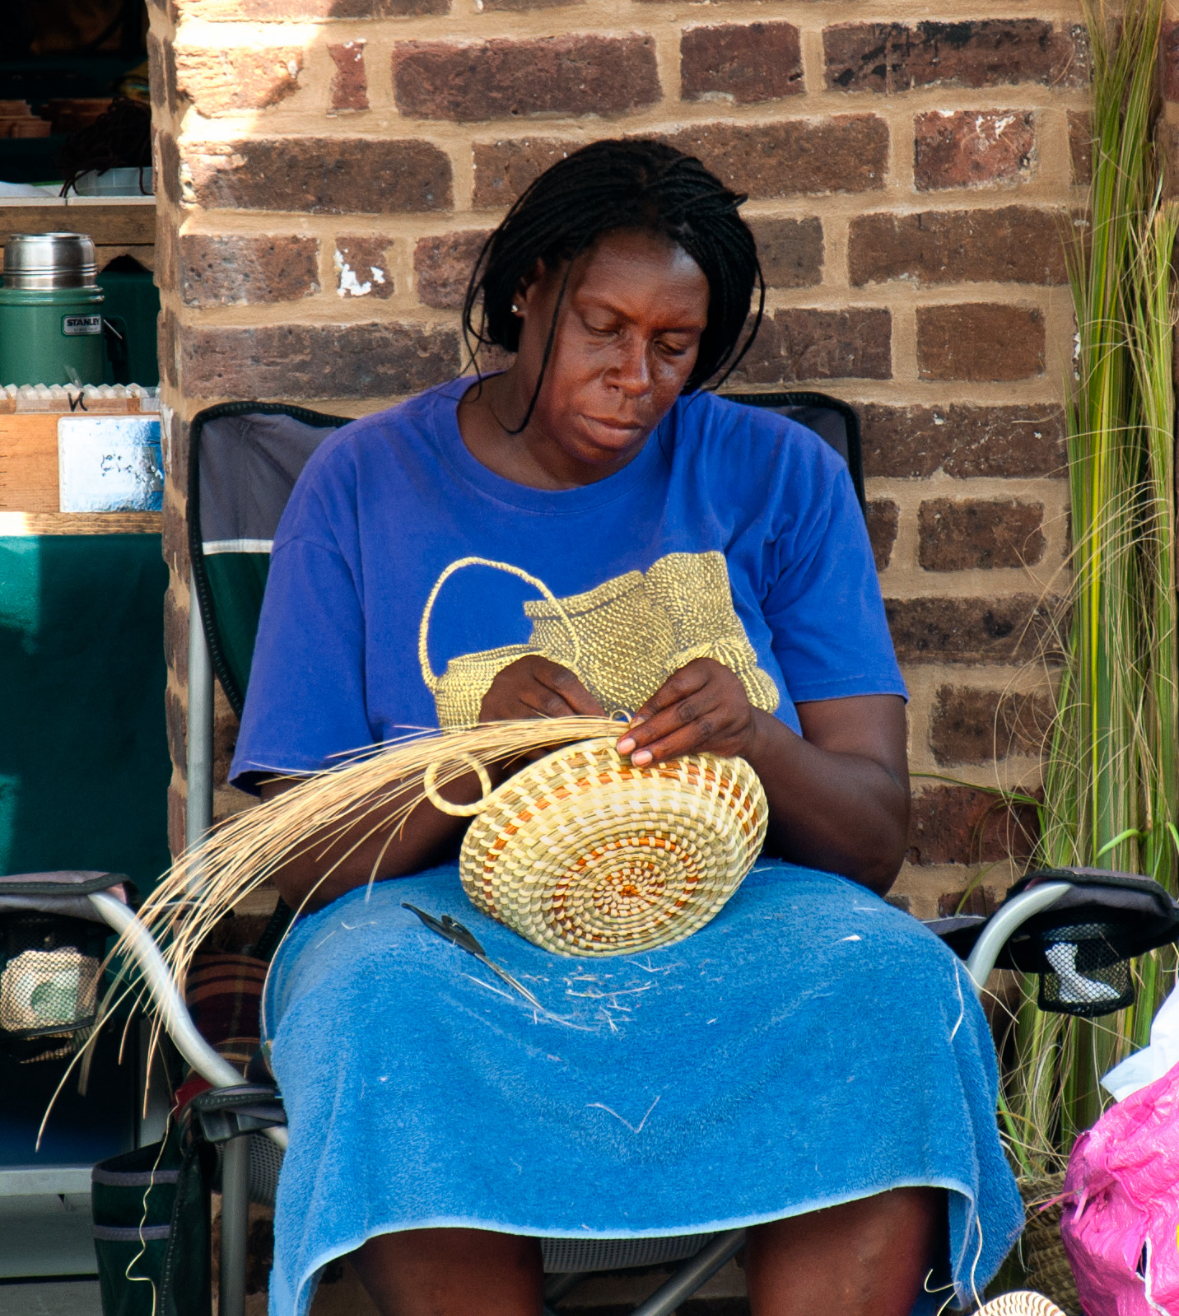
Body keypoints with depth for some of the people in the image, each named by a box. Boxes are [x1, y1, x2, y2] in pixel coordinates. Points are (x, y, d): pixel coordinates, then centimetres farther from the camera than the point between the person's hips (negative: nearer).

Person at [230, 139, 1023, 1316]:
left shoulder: (778, 479, 10)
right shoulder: (367, 482, 8)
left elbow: (876, 839, 5)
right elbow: (300, 856, 2)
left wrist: (761, 747, -18)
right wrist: (477, 751, -18)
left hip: (737, 916, 1)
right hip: (439, 920, -1)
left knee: (896, 989, -33)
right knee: (381, 1011, -37)